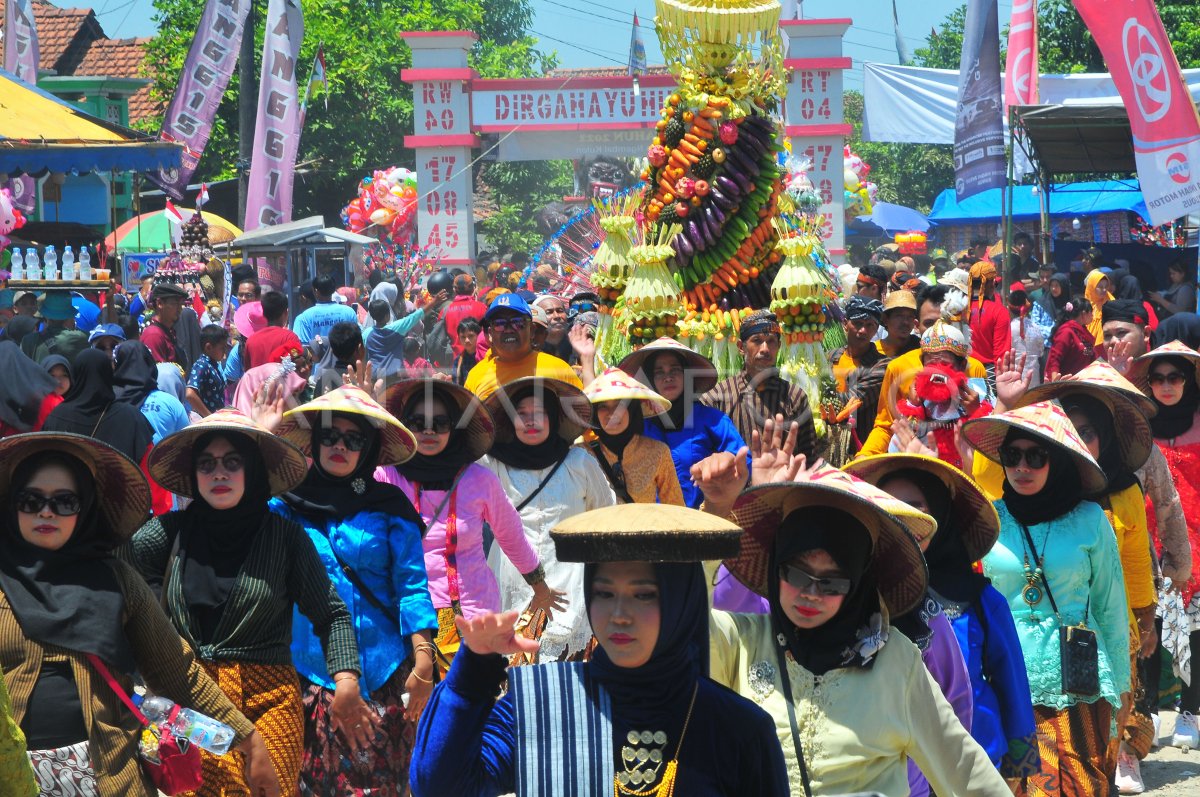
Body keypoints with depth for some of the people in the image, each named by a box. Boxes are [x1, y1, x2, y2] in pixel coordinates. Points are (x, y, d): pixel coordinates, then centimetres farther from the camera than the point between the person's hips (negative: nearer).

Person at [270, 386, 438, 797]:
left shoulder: (389, 507, 4)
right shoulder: (287, 503, 8)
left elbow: (412, 588, 0)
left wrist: (423, 661, -9)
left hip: (379, 671, -1)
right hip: (308, 671, 1)